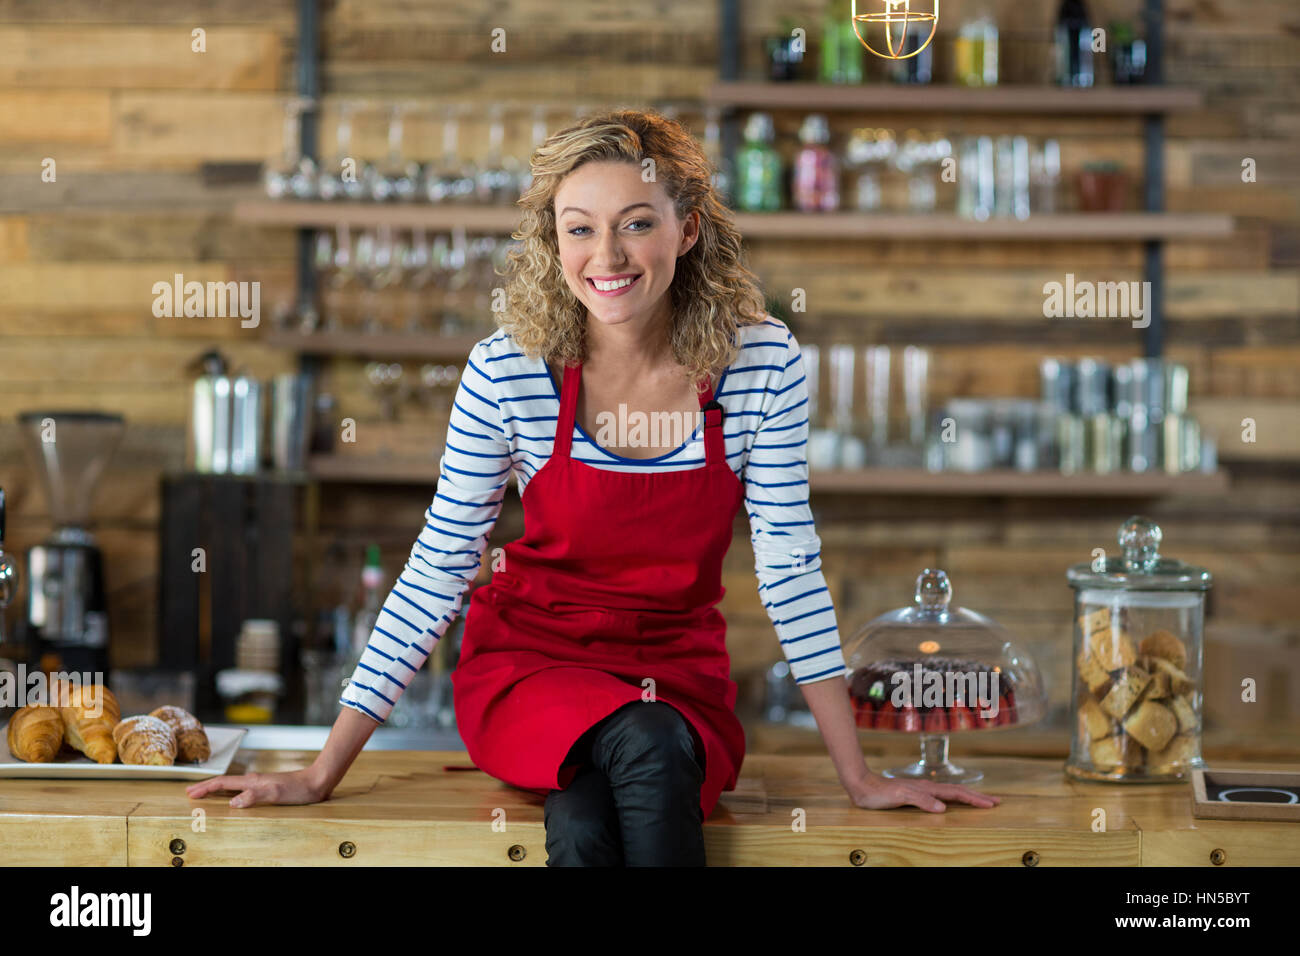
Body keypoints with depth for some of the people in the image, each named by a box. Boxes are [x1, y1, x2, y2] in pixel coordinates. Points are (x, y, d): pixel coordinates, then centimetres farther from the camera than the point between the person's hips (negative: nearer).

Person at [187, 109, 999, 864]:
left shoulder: (762, 363, -9)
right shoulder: (508, 371, -11)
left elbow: (789, 566, -4)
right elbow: (439, 568, -5)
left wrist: (860, 777, -5)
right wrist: (323, 774, -6)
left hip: (681, 675, 0)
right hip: (532, 665, 0)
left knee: (583, 819, -34)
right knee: (649, 745, -34)